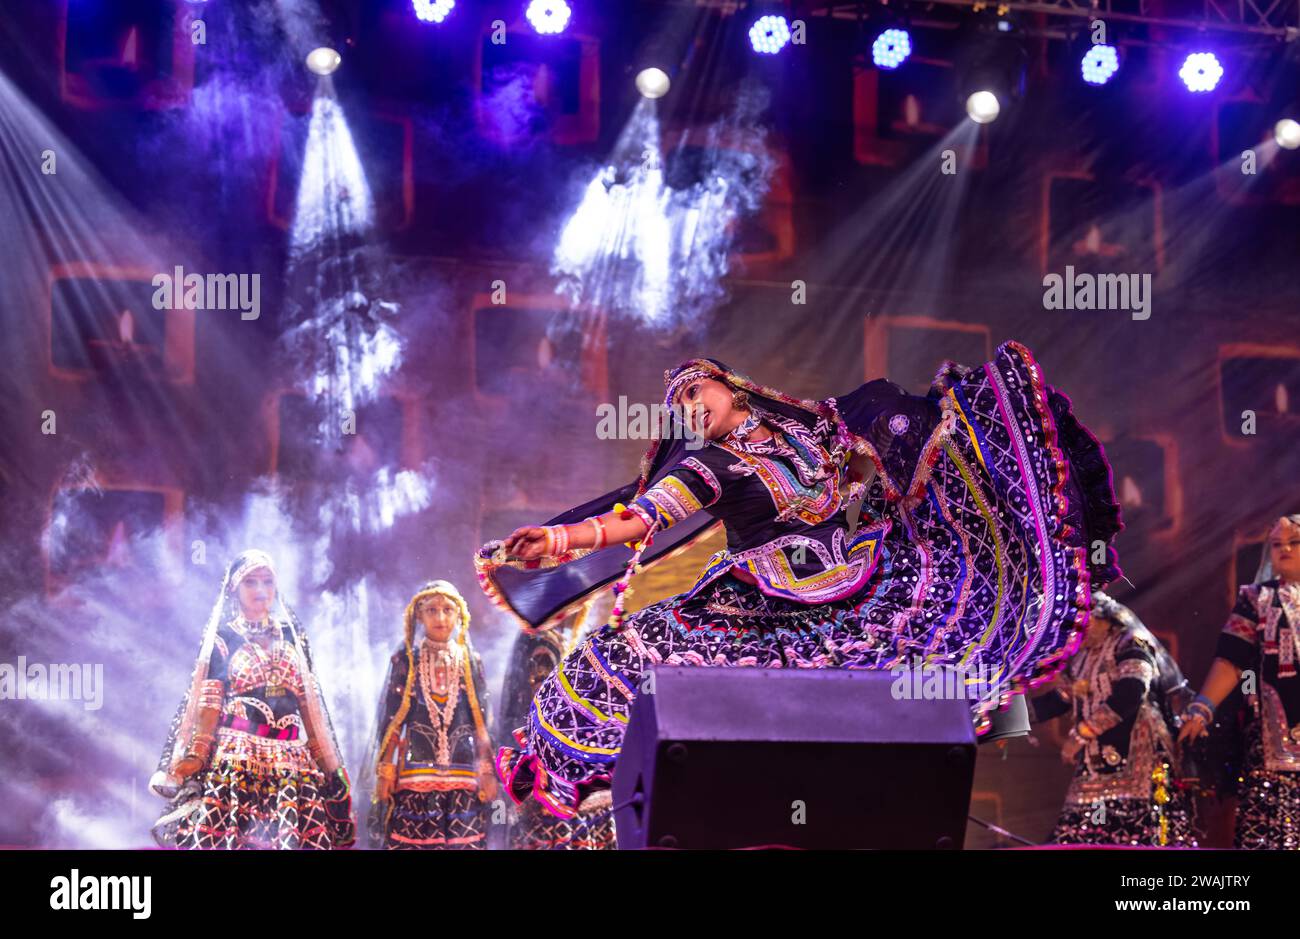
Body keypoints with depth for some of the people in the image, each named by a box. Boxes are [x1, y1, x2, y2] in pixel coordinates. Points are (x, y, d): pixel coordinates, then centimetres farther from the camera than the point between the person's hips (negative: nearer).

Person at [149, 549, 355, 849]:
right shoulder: (222, 637, 6)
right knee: (227, 837, -13)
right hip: (236, 757, -3)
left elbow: (307, 699, 16)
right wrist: (195, 759, -10)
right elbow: (208, 703, 0)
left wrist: (326, 762, 11)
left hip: (291, 761, 3)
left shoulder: (291, 633, 16)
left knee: (293, 840, -7)